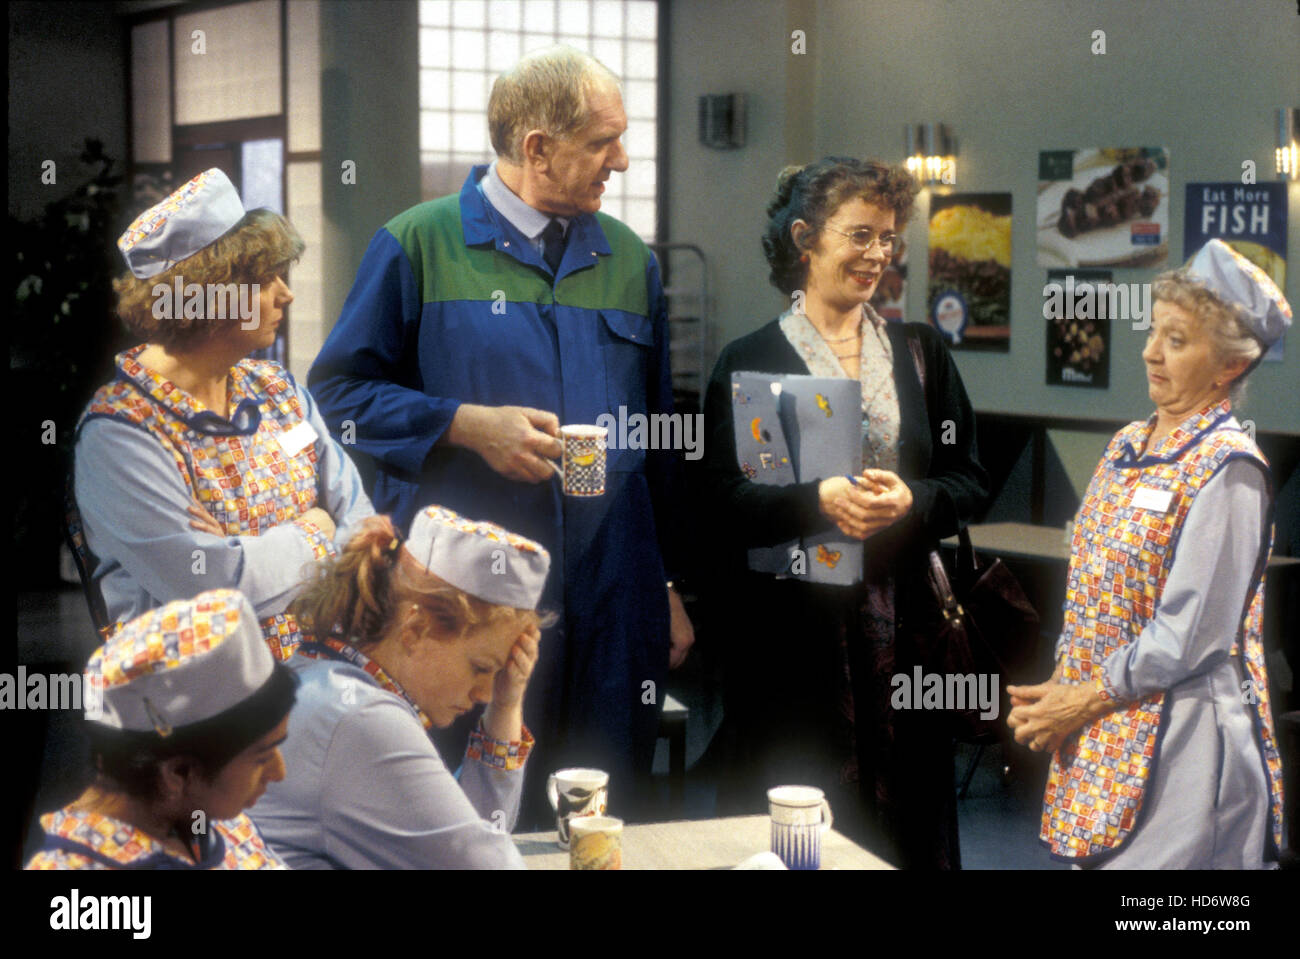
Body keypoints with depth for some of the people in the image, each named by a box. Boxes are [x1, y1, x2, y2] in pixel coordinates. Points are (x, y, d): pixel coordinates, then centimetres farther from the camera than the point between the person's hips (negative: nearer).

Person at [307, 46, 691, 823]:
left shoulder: (630, 260, 13)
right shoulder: (419, 245, 0)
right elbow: (341, 391, -1)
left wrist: (670, 584, 15)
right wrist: (466, 425, -15)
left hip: (609, 611, 4)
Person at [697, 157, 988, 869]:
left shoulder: (920, 352, 12)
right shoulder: (751, 361, 2)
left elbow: (969, 480, 9)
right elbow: (721, 498, -6)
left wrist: (911, 500, -12)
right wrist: (819, 498, -21)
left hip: (901, 622, 3)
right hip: (792, 630, -3)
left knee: (907, 822, 5)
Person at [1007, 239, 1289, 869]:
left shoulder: (1227, 468, -13)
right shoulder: (1128, 445, 11)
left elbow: (1189, 636, -17)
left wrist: (1084, 699, -10)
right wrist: (1055, 694, 4)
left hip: (1180, 734, -7)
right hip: (1099, 727, 7)